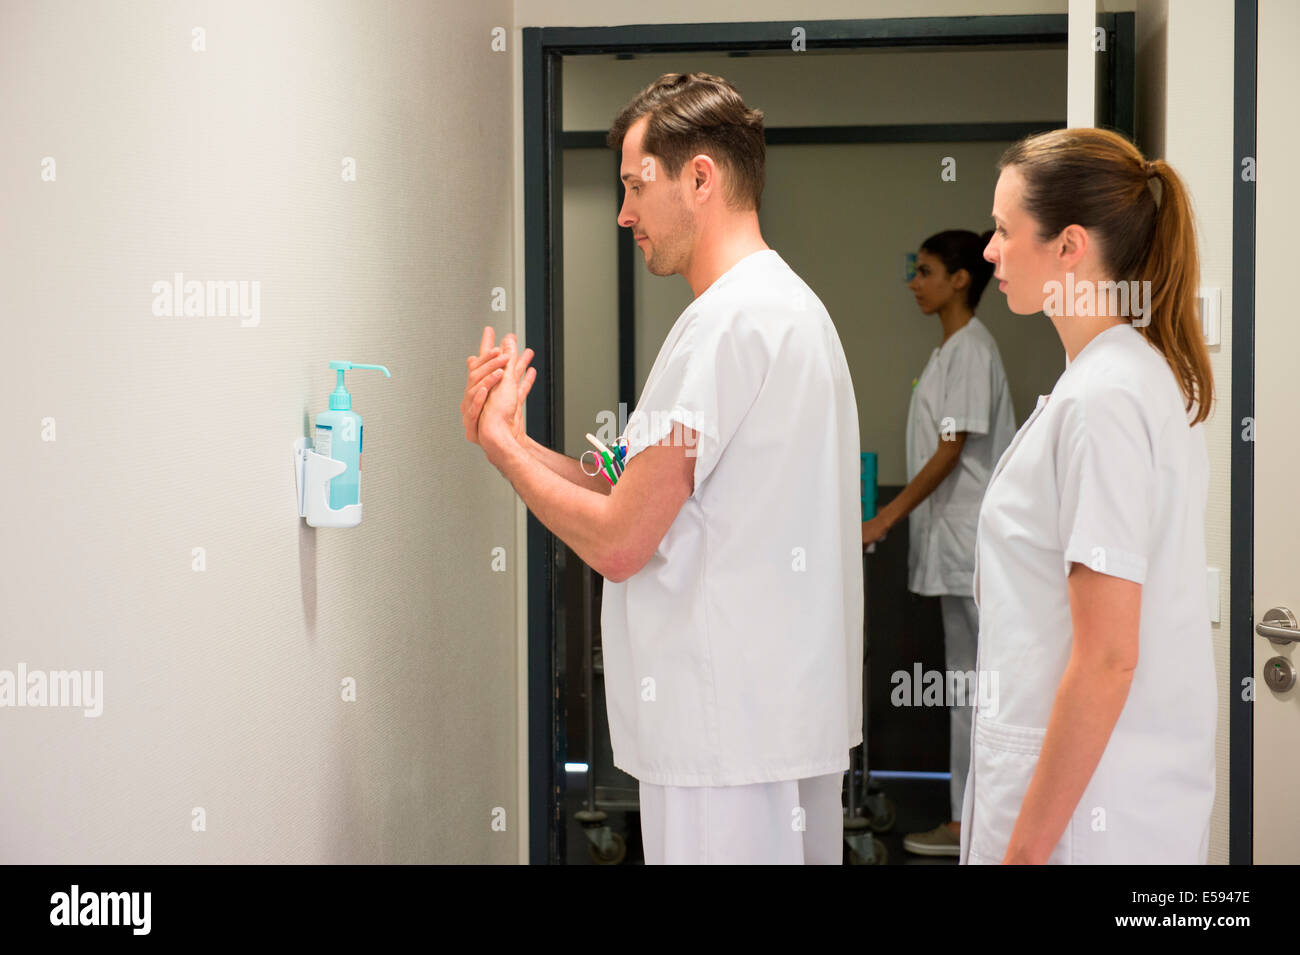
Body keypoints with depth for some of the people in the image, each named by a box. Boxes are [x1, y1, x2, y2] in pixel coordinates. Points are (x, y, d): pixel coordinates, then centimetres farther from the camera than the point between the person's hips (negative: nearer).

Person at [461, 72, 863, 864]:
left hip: (731, 734, -10)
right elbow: (658, 508, 14)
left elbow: (618, 543, -17)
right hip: (790, 711, 10)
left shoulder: (729, 322, -16)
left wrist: (497, 440, -3)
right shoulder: (793, 307, 17)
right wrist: (518, 442, 10)